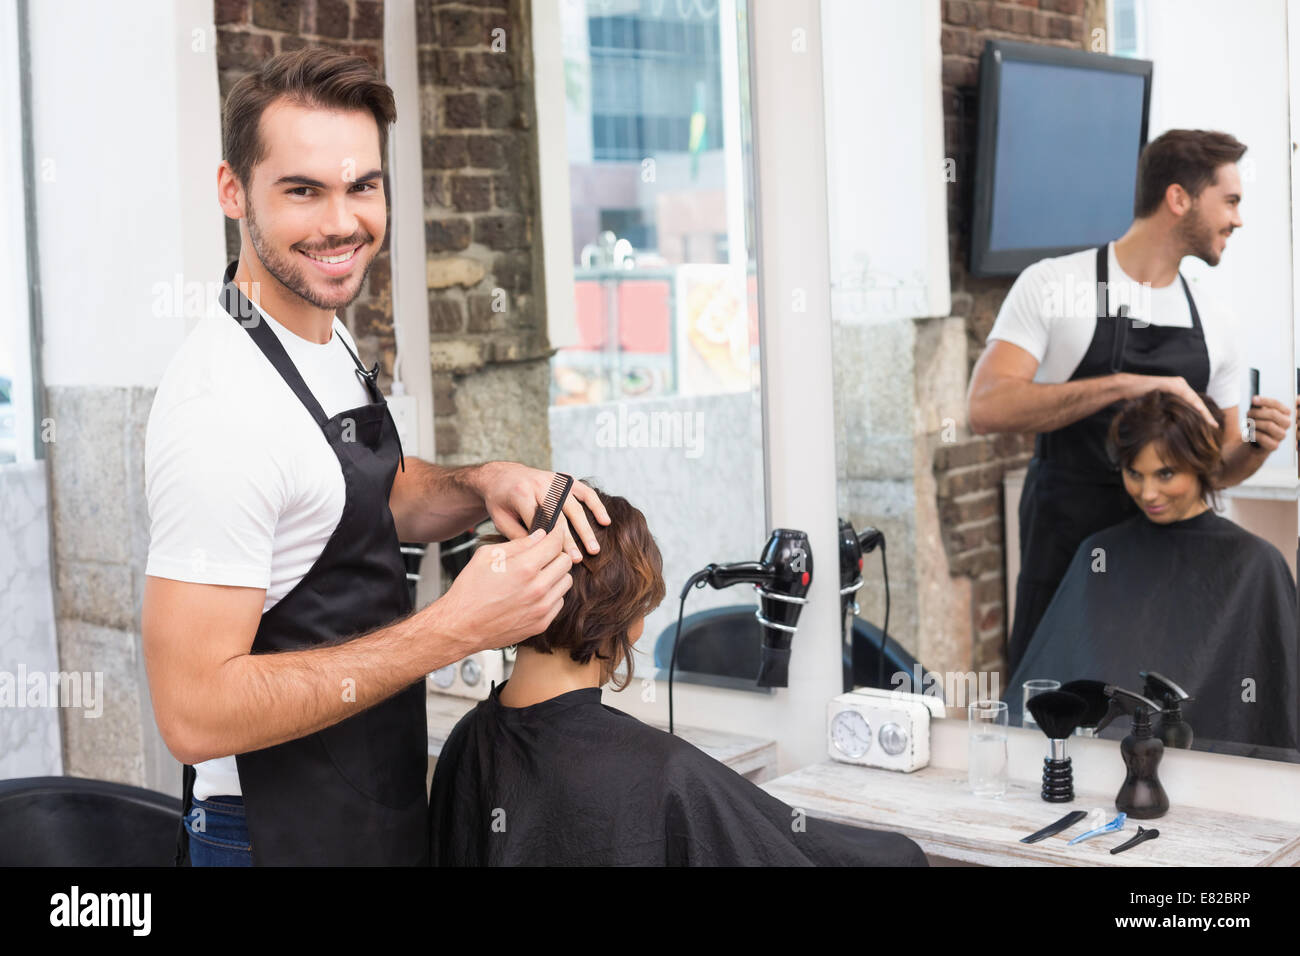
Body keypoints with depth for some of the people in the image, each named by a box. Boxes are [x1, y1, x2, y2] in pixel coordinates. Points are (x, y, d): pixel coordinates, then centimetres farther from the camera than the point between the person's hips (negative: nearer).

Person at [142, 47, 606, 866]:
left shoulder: (331, 340, 3)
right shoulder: (222, 406, -26)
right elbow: (195, 713, -29)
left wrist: (485, 484, -2)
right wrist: (456, 629, -28)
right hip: (281, 833, -9)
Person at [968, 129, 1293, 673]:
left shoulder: (1212, 324, 13)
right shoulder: (1053, 285, -3)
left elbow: (1218, 468, 19)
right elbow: (986, 409, -17)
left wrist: (1256, 447, -4)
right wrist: (1127, 385, -22)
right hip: (1066, 555, -4)